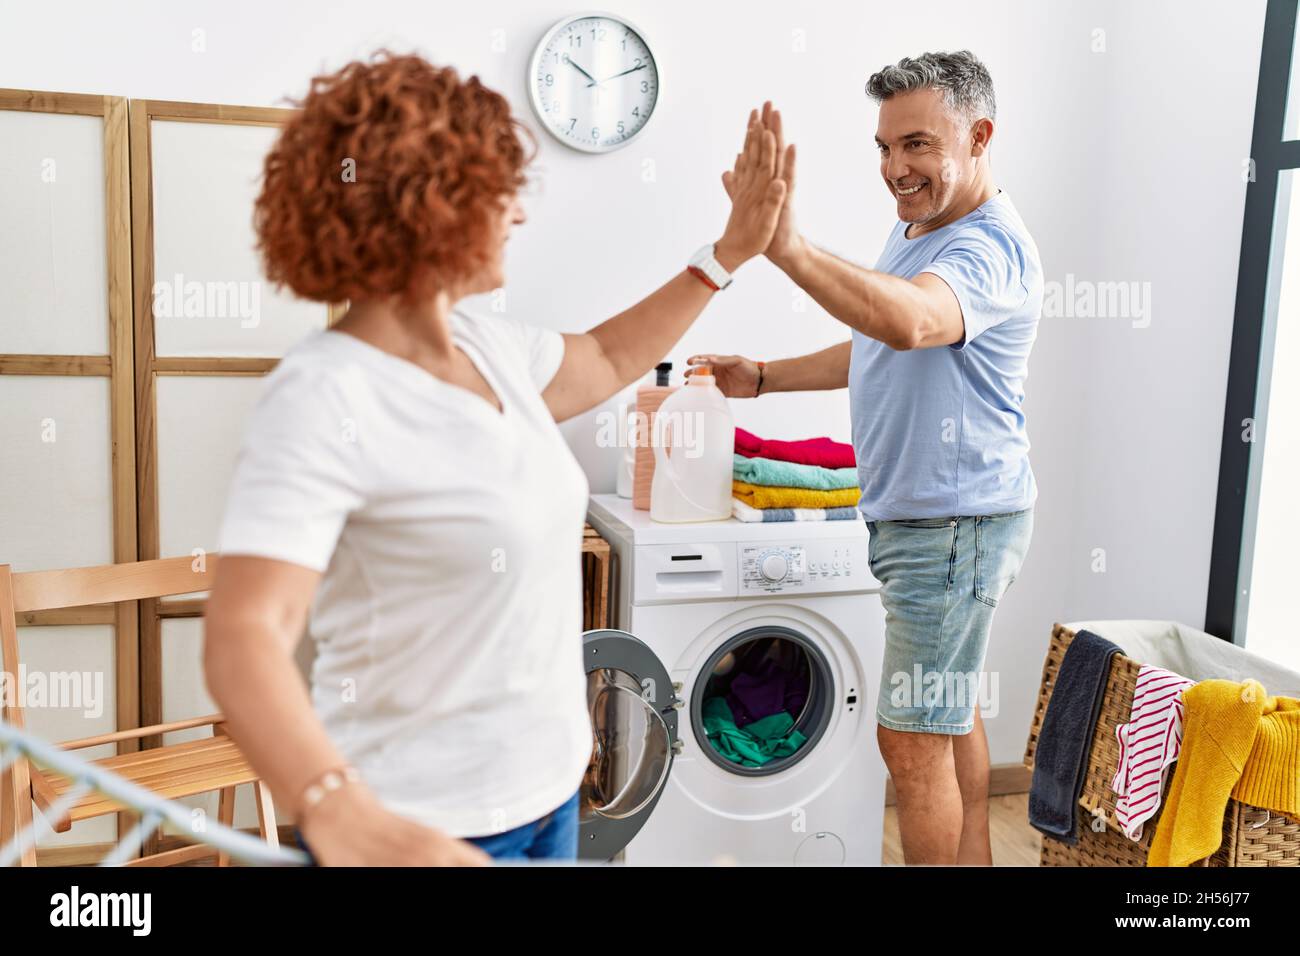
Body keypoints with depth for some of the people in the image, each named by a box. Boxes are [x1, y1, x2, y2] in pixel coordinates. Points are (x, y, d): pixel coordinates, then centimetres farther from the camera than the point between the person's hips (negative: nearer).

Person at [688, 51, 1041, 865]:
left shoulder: (990, 248, -22)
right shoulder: (915, 231, 11)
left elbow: (907, 323, -44)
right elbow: (875, 352, 23)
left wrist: (786, 245, -52)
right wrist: (764, 378, 14)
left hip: (956, 521, -10)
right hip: (915, 515, 10)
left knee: (913, 736, -3)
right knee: (949, 710, 21)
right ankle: (972, 857, 37)